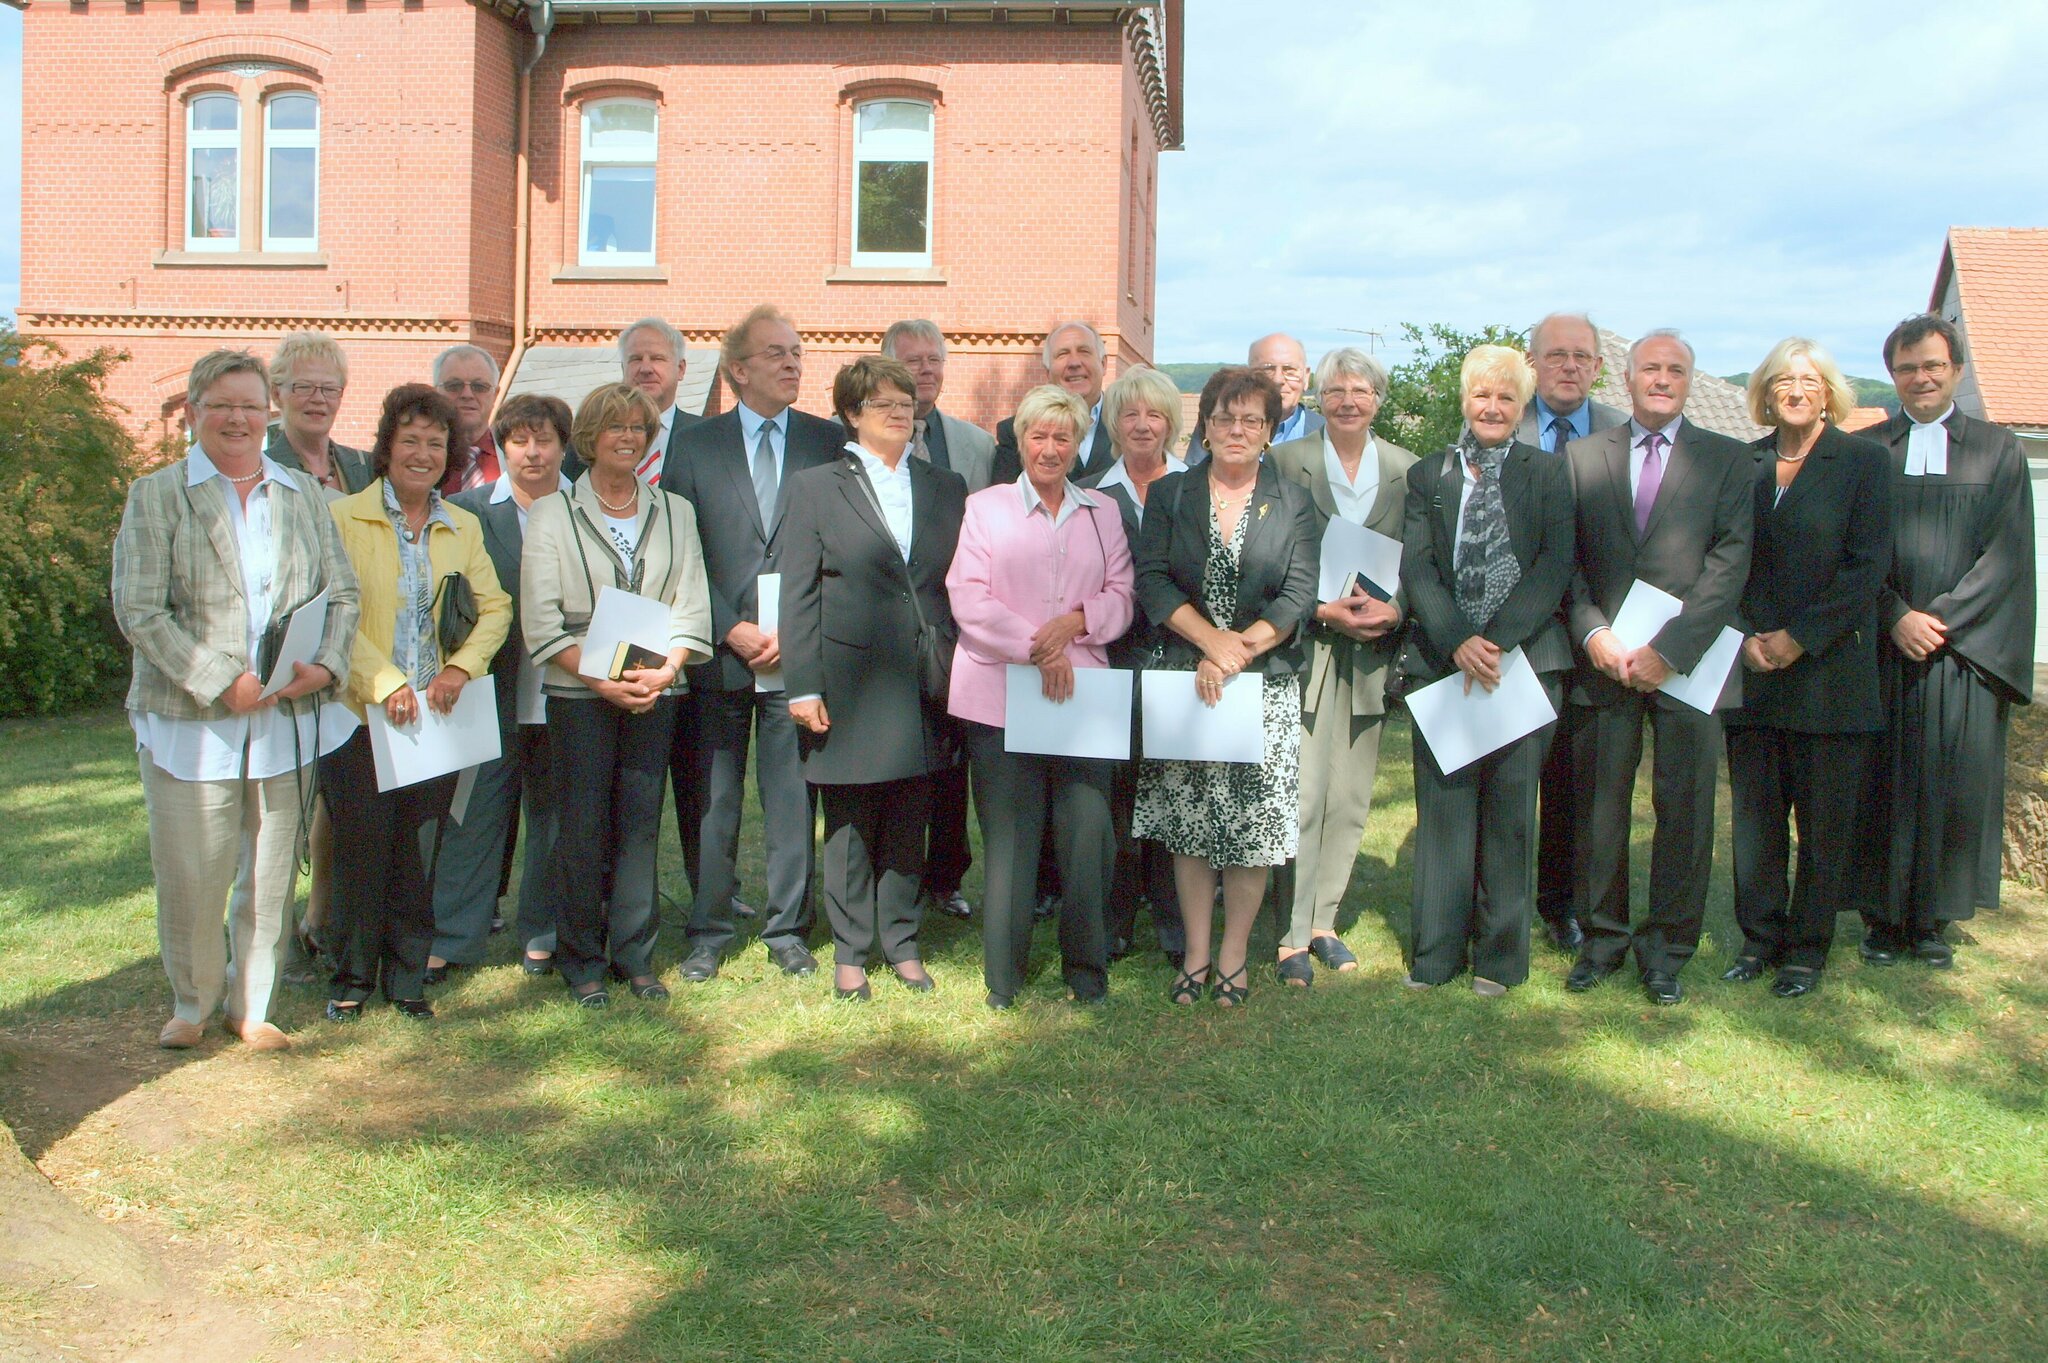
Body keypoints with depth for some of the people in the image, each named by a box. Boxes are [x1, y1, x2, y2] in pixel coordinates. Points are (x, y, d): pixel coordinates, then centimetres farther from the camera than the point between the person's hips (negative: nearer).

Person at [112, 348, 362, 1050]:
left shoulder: (303, 493, 12)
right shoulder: (156, 495, 1)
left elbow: (342, 592, 10)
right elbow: (138, 611, -8)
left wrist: (325, 665, -8)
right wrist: (221, 680, -16)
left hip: (288, 719, 3)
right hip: (190, 722, -3)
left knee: (271, 874, 10)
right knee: (191, 878, 2)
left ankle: (252, 1006, 26)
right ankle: (192, 1004, 25)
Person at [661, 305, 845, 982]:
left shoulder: (828, 442, 6)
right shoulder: (694, 446, 6)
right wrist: (731, 631, -8)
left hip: (798, 654, 0)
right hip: (718, 655, 0)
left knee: (793, 800, 5)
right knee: (712, 804, 6)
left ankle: (787, 930, 18)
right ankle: (709, 933, 19)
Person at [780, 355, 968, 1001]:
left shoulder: (947, 488, 12)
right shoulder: (815, 488, 3)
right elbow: (797, 594, -2)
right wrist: (803, 686, -8)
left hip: (922, 685, 3)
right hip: (850, 685, -3)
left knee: (908, 825, 10)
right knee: (849, 825, 6)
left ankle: (901, 943, 23)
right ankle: (850, 953, 18)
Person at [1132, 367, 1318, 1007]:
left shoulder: (1293, 503, 5)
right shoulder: (1170, 494, 6)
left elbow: (1299, 595, -3)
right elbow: (1152, 580, -4)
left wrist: (1239, 652, -15)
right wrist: (1214, 641, -15)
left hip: (1266, 683, 0)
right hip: (1184, 676, 1)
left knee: (1253, 821, 1)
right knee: (1188, 820, 4)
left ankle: (1234, 953, 15)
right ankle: (1196, 950, 17)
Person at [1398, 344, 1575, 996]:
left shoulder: (1547, 473, 8)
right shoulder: (1428, 474, 11)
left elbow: (1556, 564, -3)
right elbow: (1416, 565, 1)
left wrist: (1497, 640, -14)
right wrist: (1458, 642, -14)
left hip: (1525, 659, -1)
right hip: (1441, 660, 1)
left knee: (1510, 810, 4)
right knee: (1442, 806, 3)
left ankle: (1500, 954, 15)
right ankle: (1437, 950, 14)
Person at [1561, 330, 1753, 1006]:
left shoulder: (1729, 461, 5)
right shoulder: (1582, 456, 10)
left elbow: (1731, 561, -4)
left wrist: (1669, 647, -14)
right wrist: (1592, 632, -9)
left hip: (1687, 663, -1)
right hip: (1604, 661, 1)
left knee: (1684, 809, 3)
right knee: (1600, 805, 6)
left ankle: (1667, 946, 17)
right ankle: (1603, 935, 21)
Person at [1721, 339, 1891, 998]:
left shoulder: (1863, 461, 0)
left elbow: (1867, 566, -7)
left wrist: (1800, 638, -12)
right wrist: (1746, 637, -5)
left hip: (1829, 668, -3)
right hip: (1752, 667, 3)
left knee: (1824, 818, 4)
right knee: (1755, 813, 7)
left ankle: (1807, 948, 16)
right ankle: (1759, 937, 20)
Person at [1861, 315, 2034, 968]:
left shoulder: (1998, 450, 7)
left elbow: (2006, 553, -1)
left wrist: (1939, 619, -12)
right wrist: (1896, 616, -12)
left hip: (1965, 647, 0)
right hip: (1882, 647, 0)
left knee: (1955, 783, 1)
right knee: (1884, 781, 2)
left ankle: (1932, 919, 11)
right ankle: (1883, 915, 11)